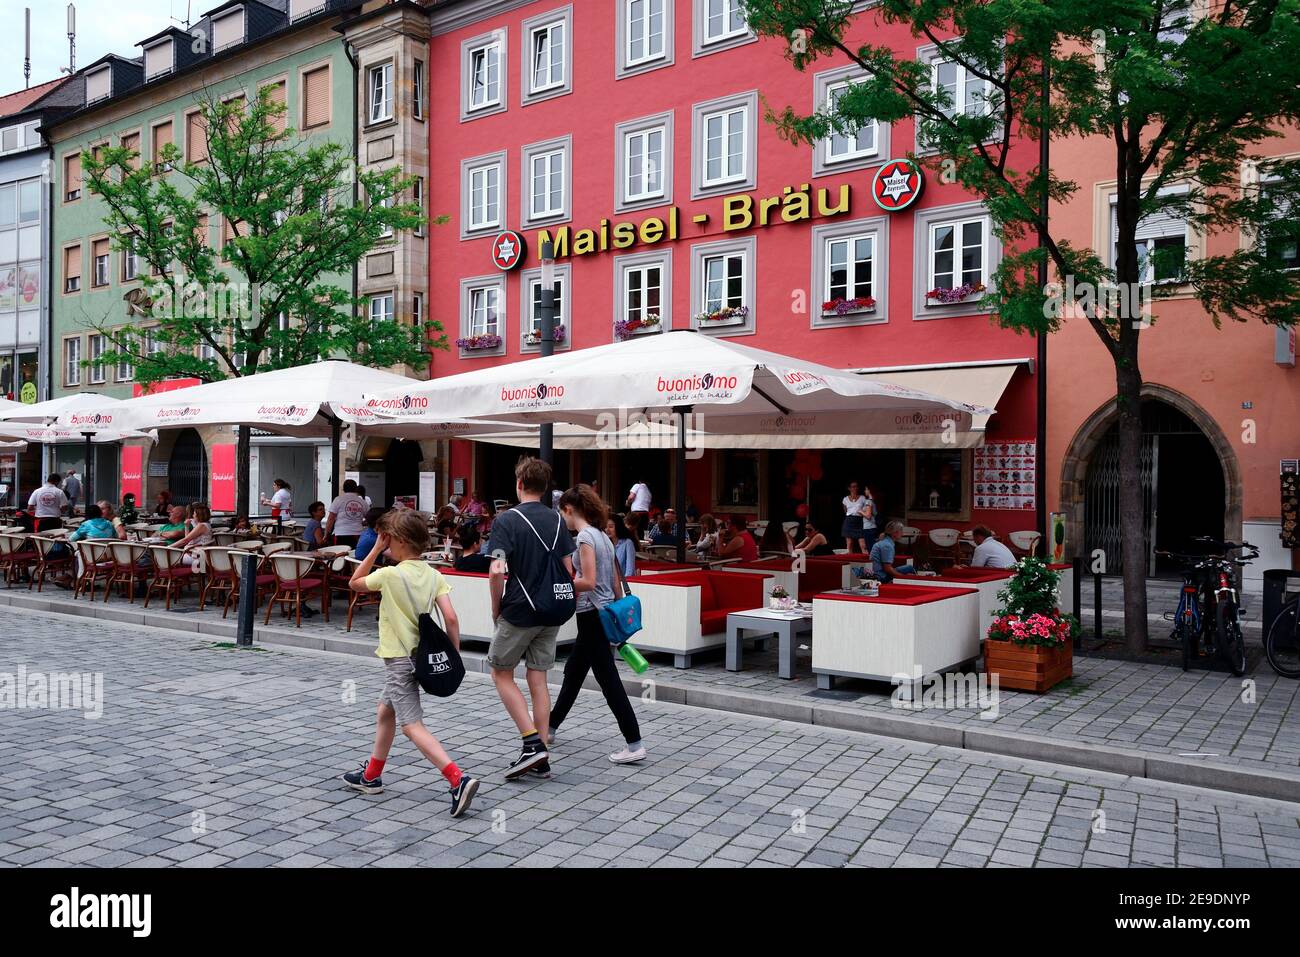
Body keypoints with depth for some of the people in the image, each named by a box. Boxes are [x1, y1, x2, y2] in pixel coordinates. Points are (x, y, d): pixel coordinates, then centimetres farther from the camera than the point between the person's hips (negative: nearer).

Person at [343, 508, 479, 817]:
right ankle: (371, 775, 39)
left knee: (412, 726, -8)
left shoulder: (390, 575, -15)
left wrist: (375, 549, 2)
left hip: (399, 660, -8)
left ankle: (459, 780, -21)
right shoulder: (433, 575, -1)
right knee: (385, 711, 25)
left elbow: (354, 583, 5)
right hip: (419, 656, 8)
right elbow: (450, 618, -8)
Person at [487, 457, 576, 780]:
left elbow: (497, 571, -19)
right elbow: (569, 570, 7)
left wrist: (496, 609, -4)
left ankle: (532, 742, -1)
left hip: (518, 612, -5)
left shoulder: (507, 519, -12)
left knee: (501, 672, 11)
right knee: (538, 679, 11)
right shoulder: (557, 520, 5)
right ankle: (541, 757, 13)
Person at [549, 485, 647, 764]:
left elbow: (588, 582, -22)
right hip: (603, 614, 10)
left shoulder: (585, 537, -15)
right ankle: (550, 728, 35)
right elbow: (616, 583, 14)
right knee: (573, 671, 21)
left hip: (592, 616, -10)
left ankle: (634, 744, -4)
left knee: (609, 680, -6)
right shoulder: (602, 536, 12)